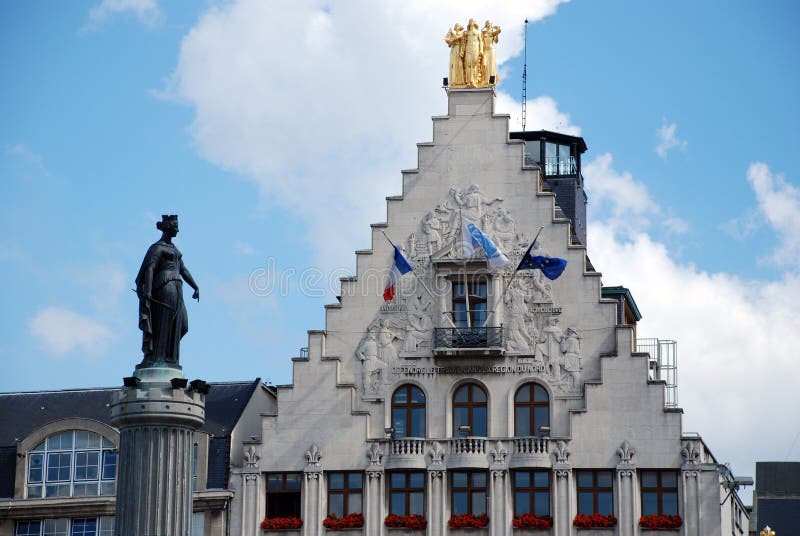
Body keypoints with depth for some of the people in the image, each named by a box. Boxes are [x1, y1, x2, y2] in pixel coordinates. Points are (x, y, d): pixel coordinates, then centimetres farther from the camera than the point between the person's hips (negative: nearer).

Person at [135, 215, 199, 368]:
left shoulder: (173, 249, 24)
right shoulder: (157, 247, -4)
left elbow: (183, 270, 25)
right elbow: (150, 269, -15)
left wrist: (196, 287, 16)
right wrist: (148, 290, -26)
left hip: (176, 289, 9)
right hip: (164, 287, -9)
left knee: (179, 325, 3)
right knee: (162, 324, -11)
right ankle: (154, 358, -11)